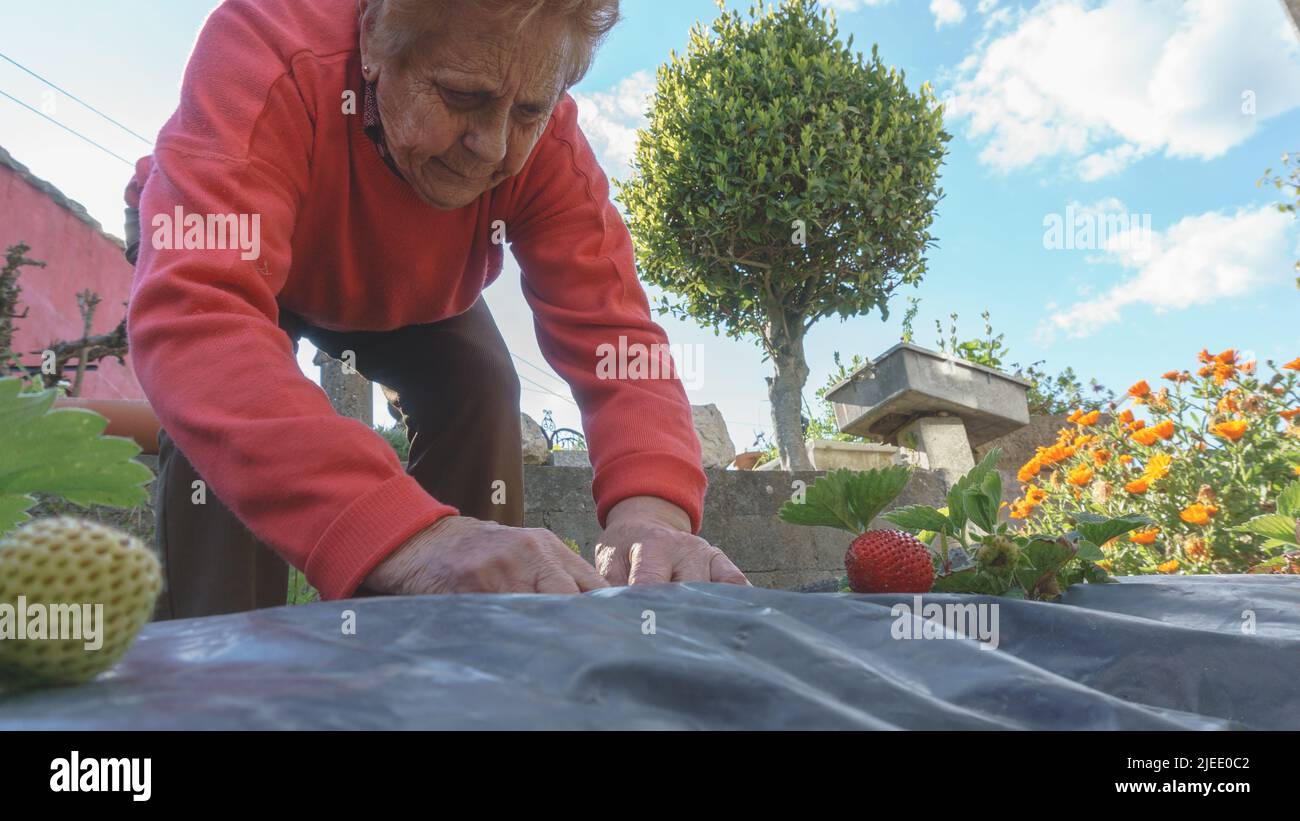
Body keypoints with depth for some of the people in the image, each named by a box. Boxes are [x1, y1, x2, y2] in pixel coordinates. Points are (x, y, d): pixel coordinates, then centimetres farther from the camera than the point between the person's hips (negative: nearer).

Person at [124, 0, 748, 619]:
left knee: (480, 388, -20)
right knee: (225, 405, -31)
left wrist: (649, 508, -59)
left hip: (405, 297, 3)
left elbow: (609, 328, -36)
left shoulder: (550, 148, -31)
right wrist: (408, 535, -73)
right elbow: (196, 315, -57)